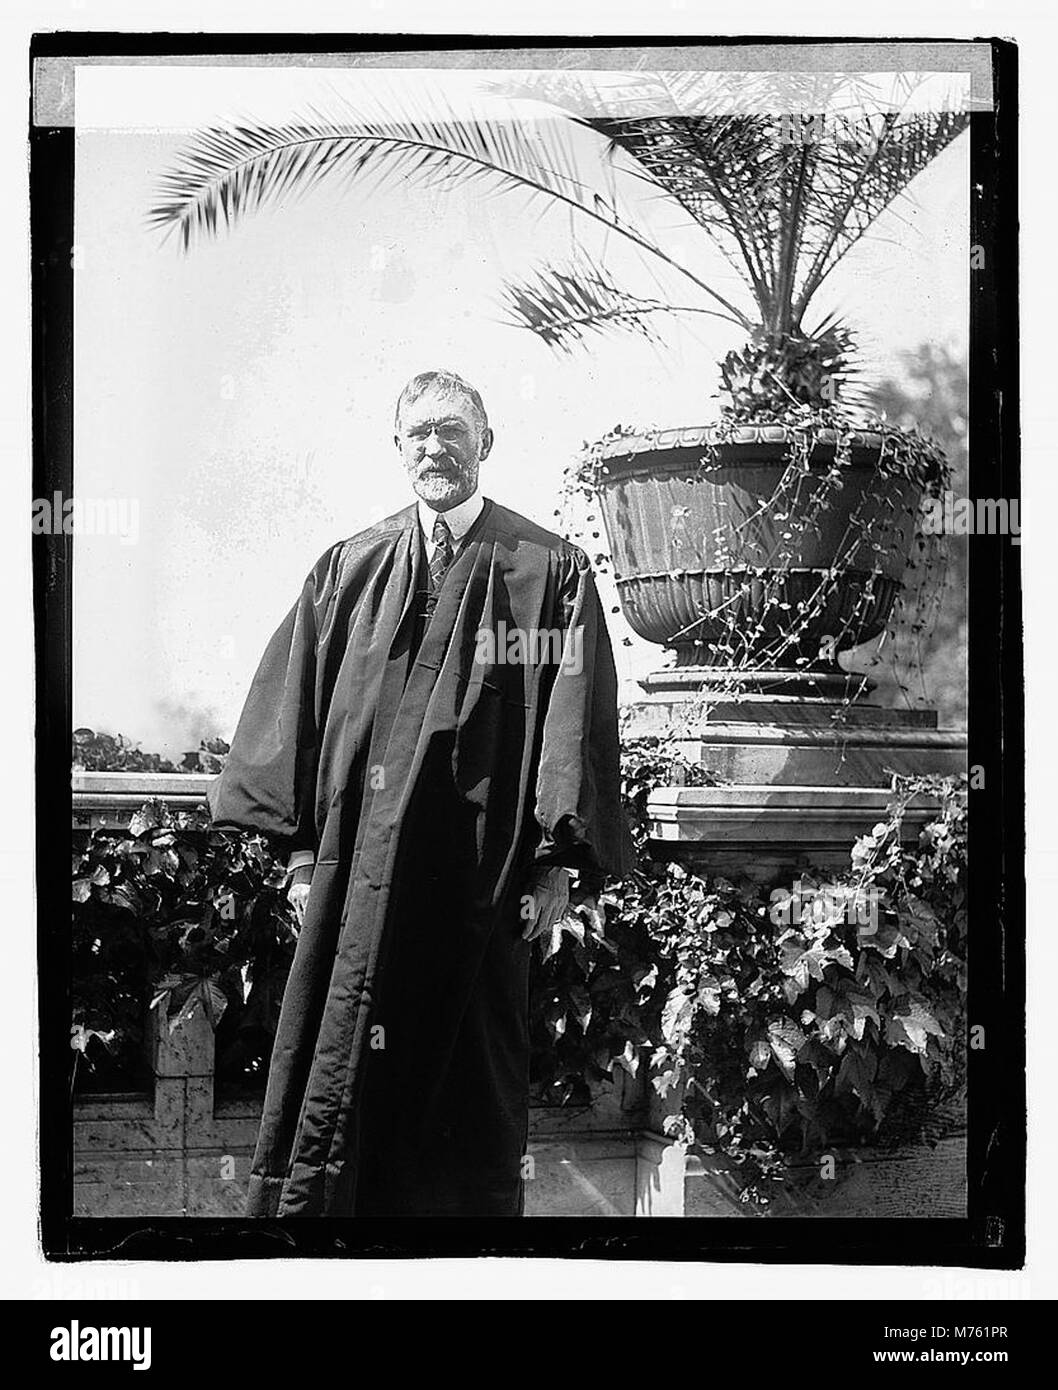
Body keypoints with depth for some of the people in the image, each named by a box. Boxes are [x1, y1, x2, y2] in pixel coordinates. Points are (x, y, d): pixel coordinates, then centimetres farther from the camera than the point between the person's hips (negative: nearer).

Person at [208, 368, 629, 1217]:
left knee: (470, 1089, 7)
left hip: (478, 882, -2)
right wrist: (299, 843, 3)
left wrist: (561, 862, -10)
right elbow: (296, 702, 10)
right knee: (337, 1081, 5)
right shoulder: (349, 571, 11)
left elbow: (577, 719, -3)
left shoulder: (549, 572, 2)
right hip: (356, 869, 3)